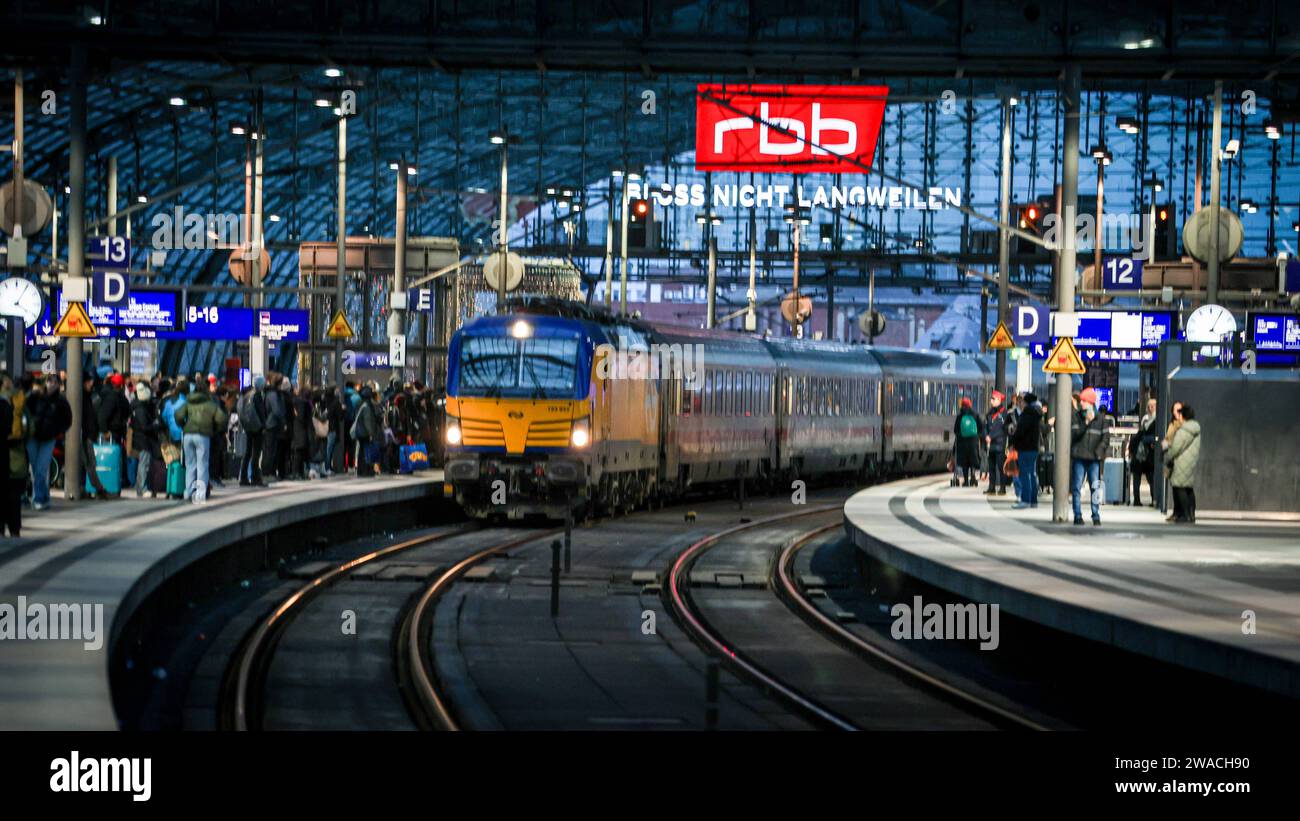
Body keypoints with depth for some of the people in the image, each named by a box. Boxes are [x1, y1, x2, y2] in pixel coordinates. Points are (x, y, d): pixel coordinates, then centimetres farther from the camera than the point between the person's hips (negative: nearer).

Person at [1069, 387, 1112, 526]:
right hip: (1079, 457, 1)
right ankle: (1077, 516, 6)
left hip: (1094, 458, -1)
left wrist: (1099, 450, -7)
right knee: (1077, 487, 1)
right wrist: (1086, 423, -13)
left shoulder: (1101, 418, 5)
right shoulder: (1075, 416, 7)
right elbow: (1073, 434, -4)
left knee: (1095, 488, -3)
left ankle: (1096, 516, 2)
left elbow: (1106, 437, 6)